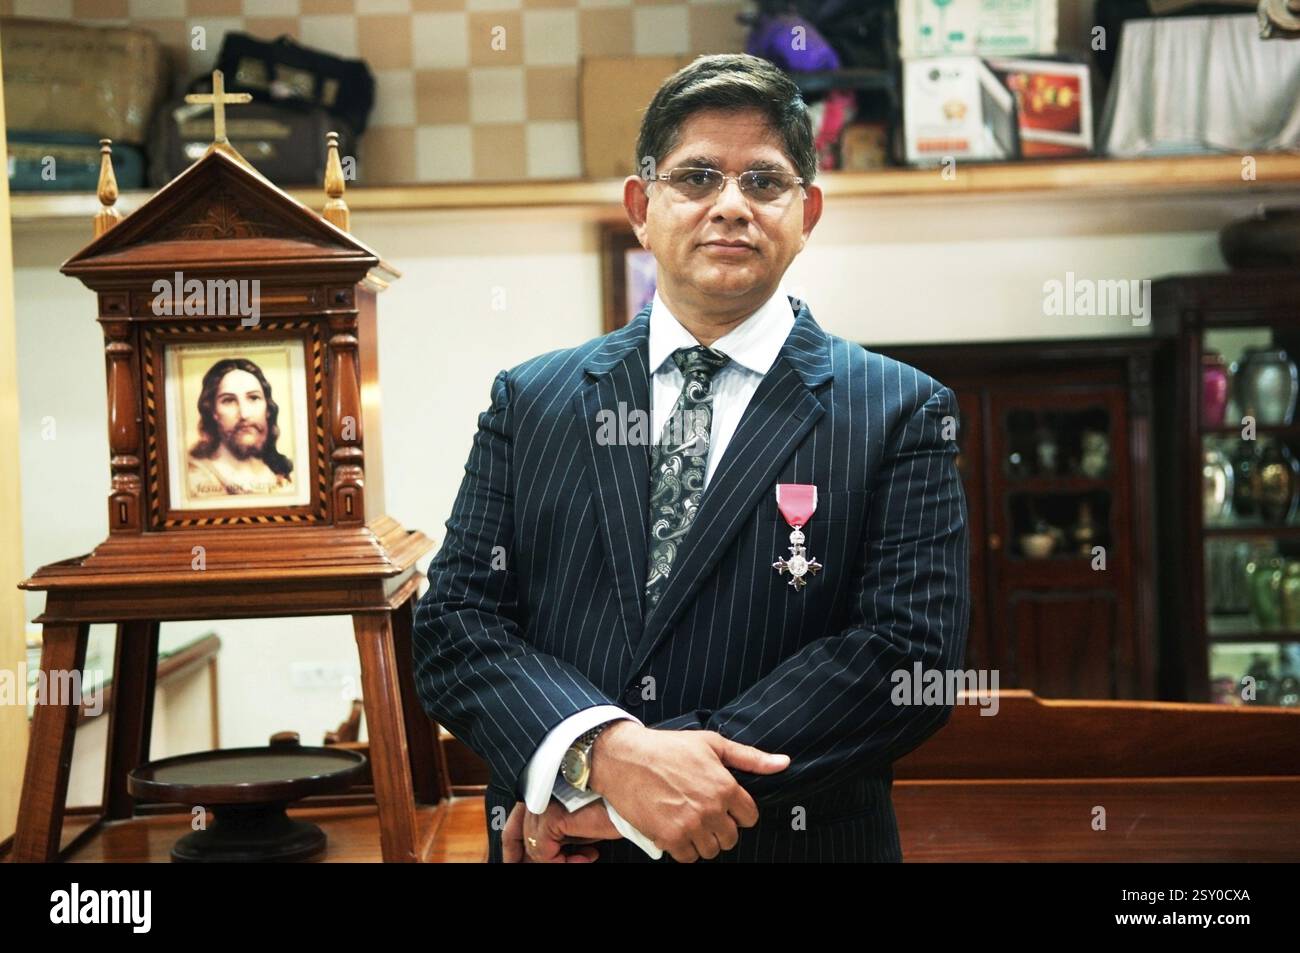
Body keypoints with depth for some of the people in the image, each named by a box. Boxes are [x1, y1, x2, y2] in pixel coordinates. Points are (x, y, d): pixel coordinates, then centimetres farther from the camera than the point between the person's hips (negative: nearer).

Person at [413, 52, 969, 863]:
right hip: (557, 844, 2)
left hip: (796, 842, -2)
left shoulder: (904, 415, -5)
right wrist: (605, 754, -22)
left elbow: (914, 650, -14)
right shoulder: (530, 402, 2)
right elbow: (453, 624, -3)